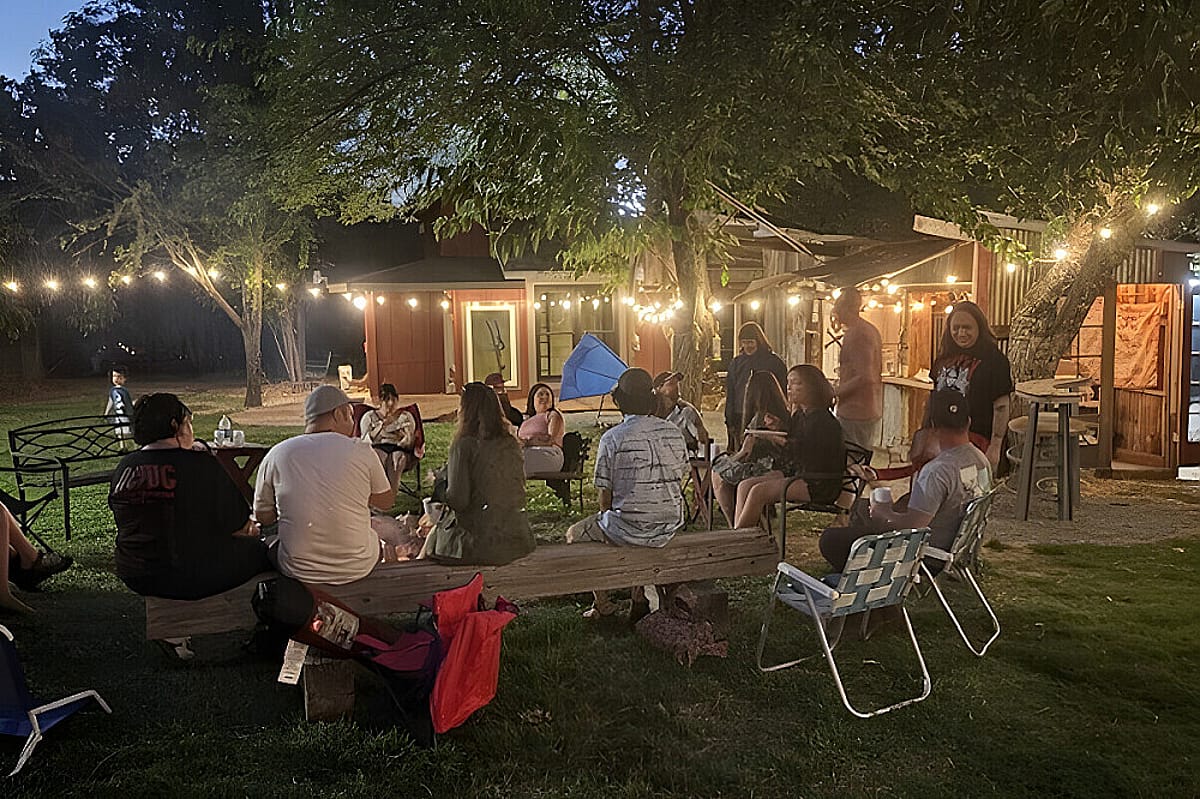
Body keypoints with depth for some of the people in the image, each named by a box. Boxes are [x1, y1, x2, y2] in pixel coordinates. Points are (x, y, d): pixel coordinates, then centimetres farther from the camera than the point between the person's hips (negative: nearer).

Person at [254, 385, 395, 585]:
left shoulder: (276, 455, -6)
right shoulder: (361, 451, -9)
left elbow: (263, 518, 5)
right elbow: (386, 502, 6)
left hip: (298, 571, 1)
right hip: (357, 568, -1)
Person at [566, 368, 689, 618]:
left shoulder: (612, 438, -14)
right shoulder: (674, 432, 2)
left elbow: (605, 496, -8)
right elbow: (679, 483, 10)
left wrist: (607, 522, 12)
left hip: (629, 530, -6)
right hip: (669, 527, 6)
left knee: (575, 534, 22)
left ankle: (604, 605, 25)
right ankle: (639, 597, 38)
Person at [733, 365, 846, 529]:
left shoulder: (823, 420, -13)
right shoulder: (800, 415, 14)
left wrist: (784, 442, -29)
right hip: (796, 472, 9)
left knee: (758, 492, -23)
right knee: (745, 485, -8)